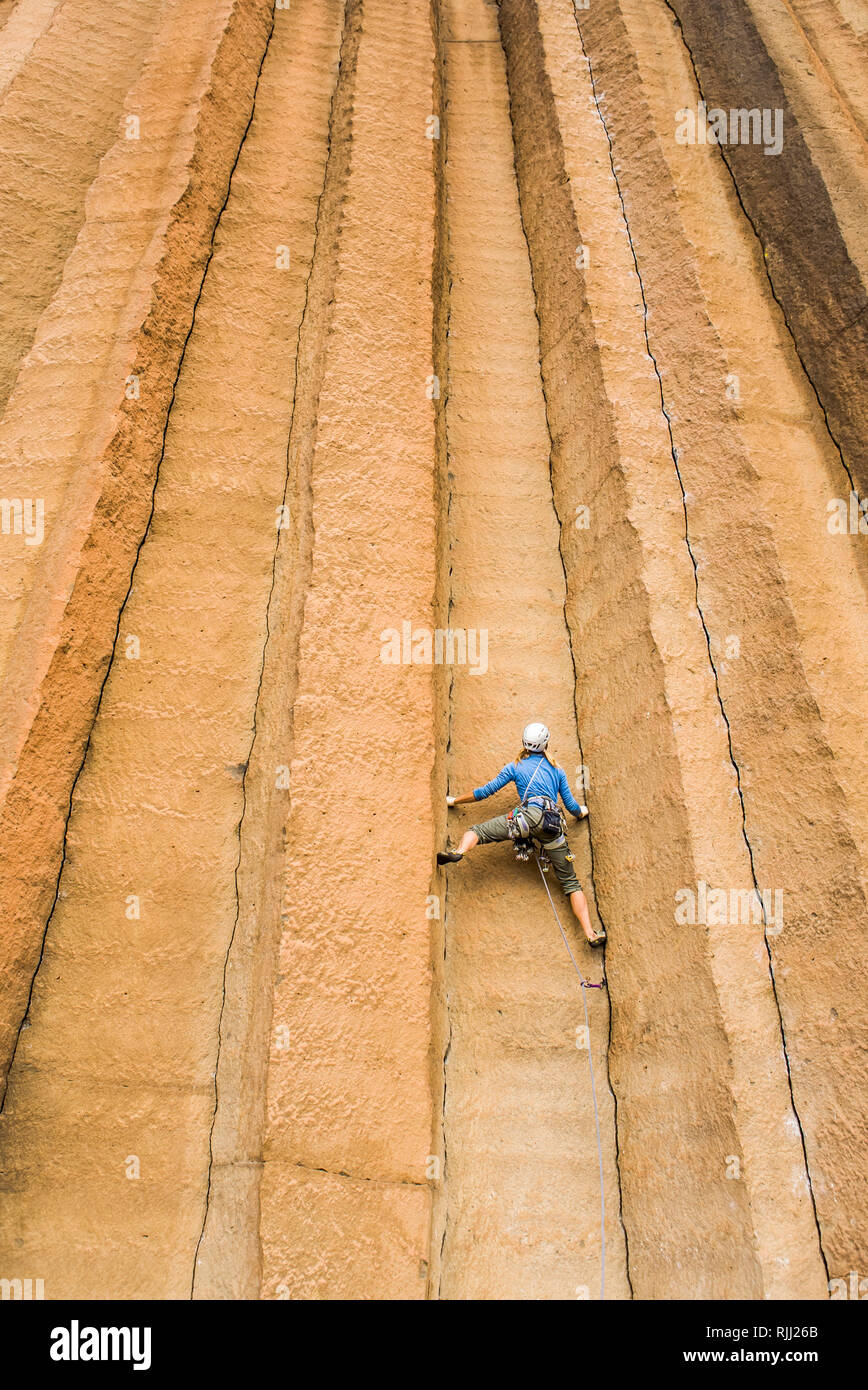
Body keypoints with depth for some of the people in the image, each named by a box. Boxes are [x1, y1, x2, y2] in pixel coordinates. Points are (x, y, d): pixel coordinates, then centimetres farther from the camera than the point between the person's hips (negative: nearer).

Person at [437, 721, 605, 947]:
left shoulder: (515, 767, 19)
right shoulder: (557, 770, 26)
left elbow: (487, 790, 19)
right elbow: (571, 805, 28)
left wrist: (455, 800, 31)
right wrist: (581, 812, 53)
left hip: (530, 816, -3)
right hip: (554, 827, 3)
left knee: (477, 830, -5)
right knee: (571, 883, 9)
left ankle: (459, 852, -41)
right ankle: (590, 933, -2)